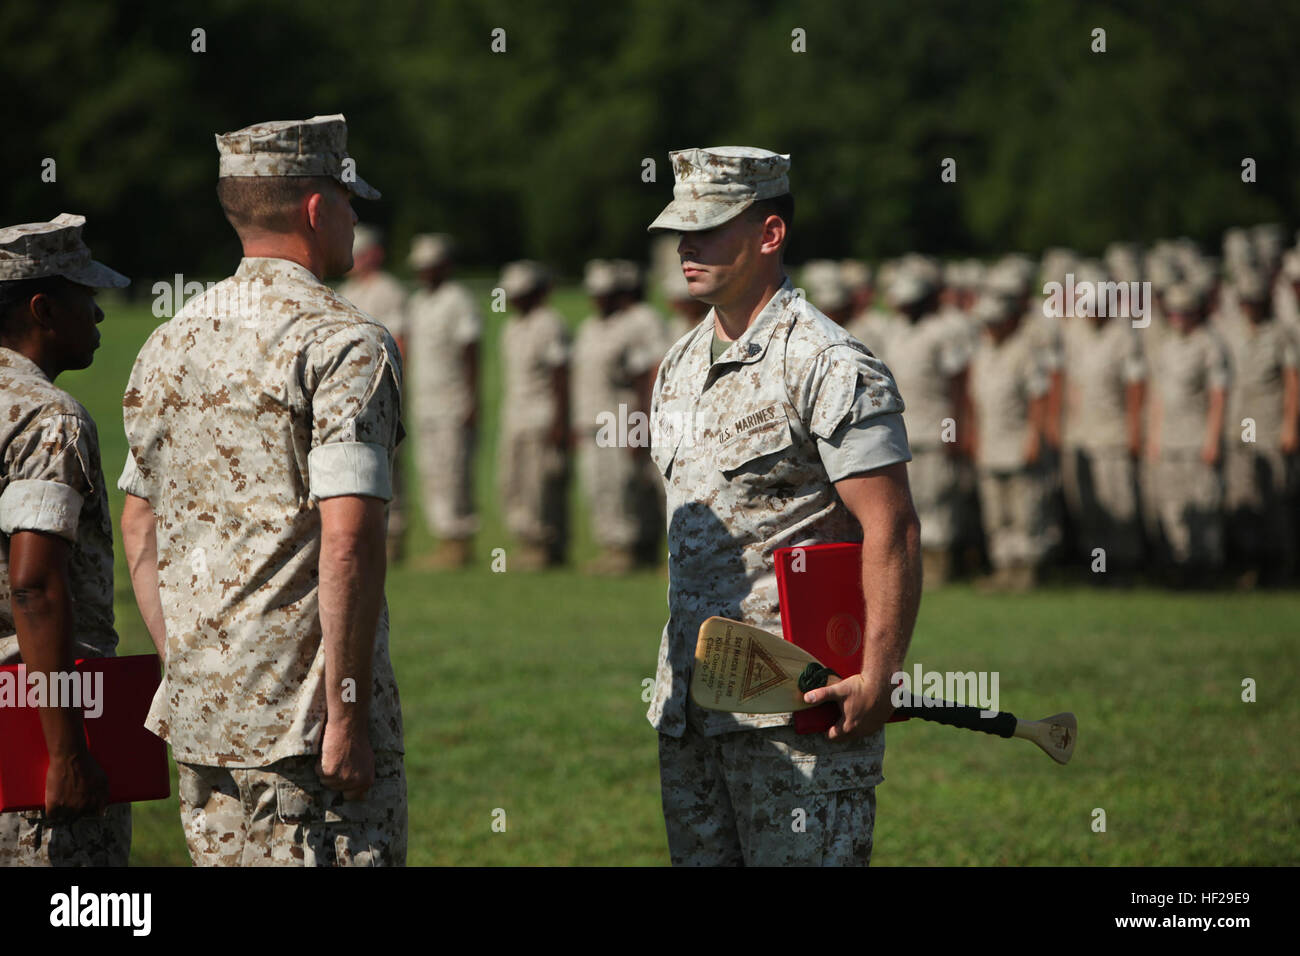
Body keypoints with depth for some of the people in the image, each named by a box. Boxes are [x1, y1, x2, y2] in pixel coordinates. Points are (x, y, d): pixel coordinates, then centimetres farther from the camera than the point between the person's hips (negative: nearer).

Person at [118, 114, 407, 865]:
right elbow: (347, 540, -20)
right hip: (306, 715, -7)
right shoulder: (345, 344, -12)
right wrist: (347, 712, -17)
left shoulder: (169, 345, 12)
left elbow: (139, 526, 17)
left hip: (197, 717, 7)